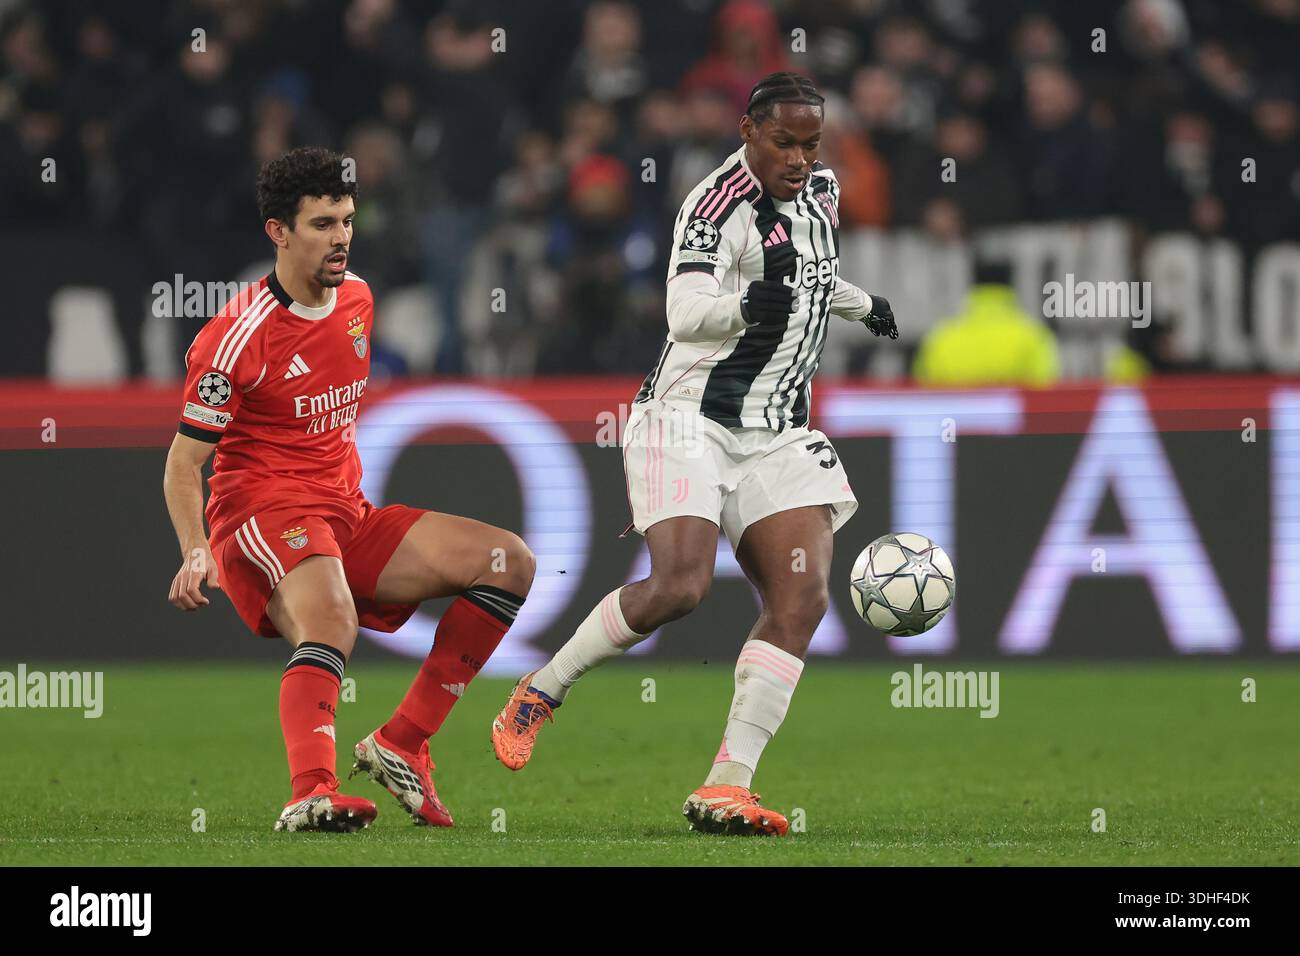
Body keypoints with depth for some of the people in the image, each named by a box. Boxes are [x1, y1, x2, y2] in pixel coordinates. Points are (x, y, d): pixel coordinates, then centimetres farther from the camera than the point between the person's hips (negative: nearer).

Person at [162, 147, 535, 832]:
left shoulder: (356, 298, 10)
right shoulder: (237, 337, -14)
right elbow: (184, 460, -11)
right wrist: (196, 552, -26)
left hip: (346, 514, 8)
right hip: (263, 516, -8)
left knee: (510, 563, -2)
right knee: (332, 621, -39)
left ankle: (399, 747, -5)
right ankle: (311, 795, -56)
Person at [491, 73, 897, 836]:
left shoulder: (821, 189, 10)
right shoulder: (719, 206, -17)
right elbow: (685, 313, -33)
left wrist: (863, 305, 43)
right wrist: (743, 306, -51)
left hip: (777, 432, 7)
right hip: (690, 420, -7)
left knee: (804, 596, -12)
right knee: (679, 586, -22)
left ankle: (726, 787, -15)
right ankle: (540, 692, 3)